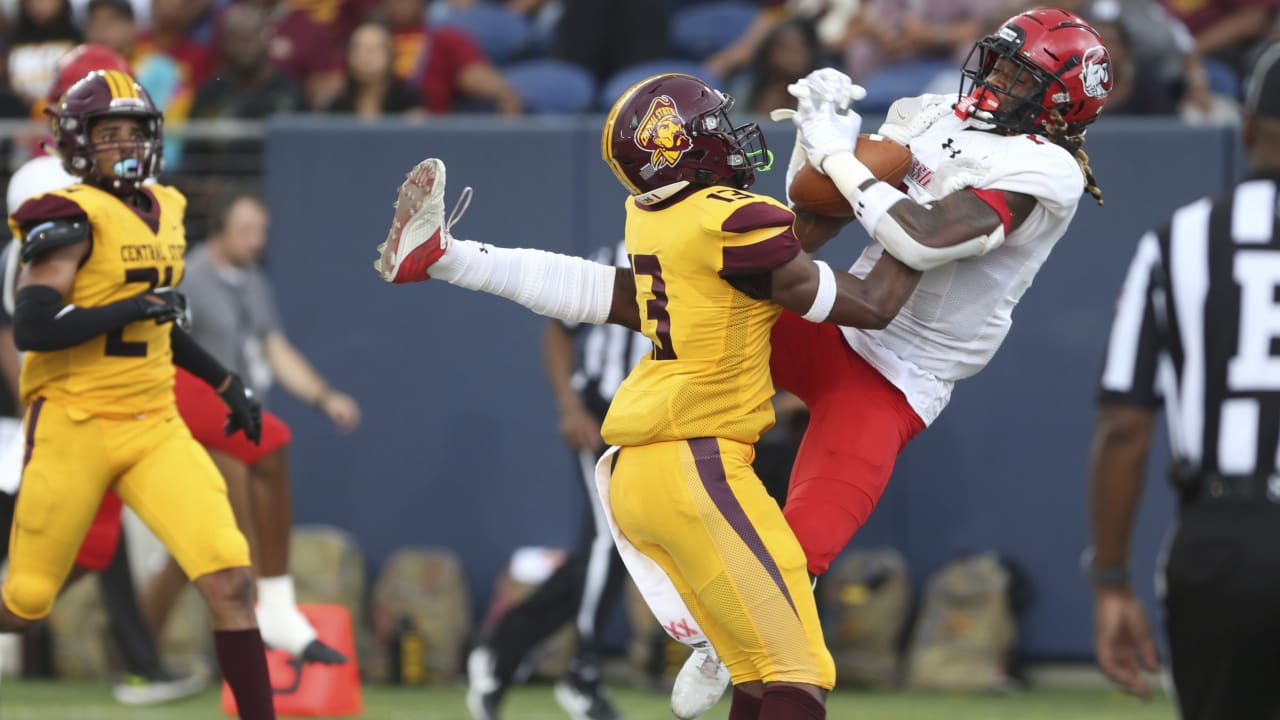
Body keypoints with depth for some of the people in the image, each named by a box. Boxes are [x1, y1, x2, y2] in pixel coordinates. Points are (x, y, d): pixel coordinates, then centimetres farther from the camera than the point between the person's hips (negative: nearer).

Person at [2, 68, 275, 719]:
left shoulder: (163, 212, 12)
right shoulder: (72, 219, -11)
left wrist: (227, 384, 23)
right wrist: (131, 308, -22)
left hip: (154, 429, 6)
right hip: (74, 428, -6)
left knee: (230, 579, -12)